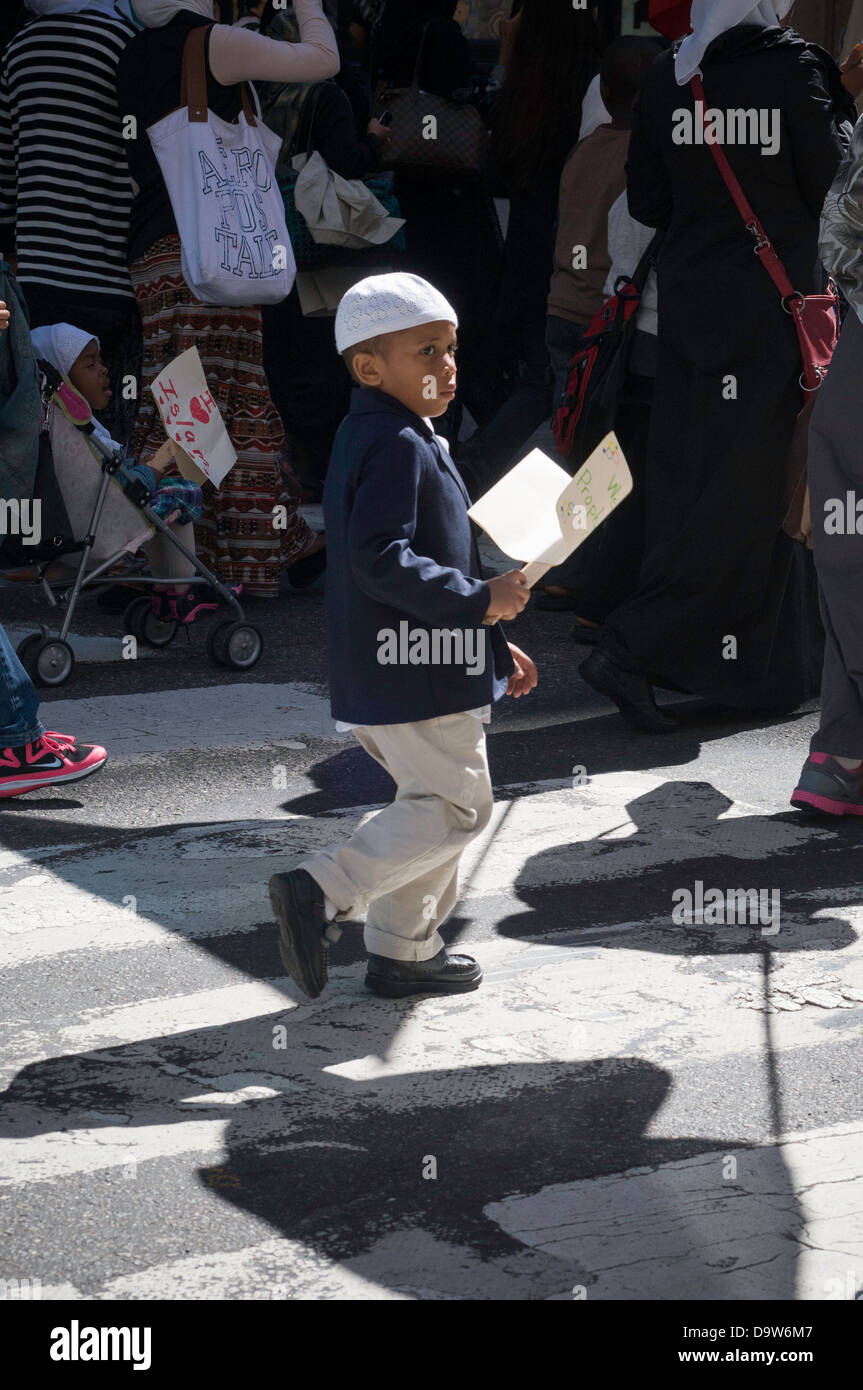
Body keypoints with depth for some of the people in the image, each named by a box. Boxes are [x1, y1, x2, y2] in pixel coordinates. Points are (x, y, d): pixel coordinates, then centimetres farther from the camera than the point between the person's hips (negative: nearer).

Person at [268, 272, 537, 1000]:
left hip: (385, 667, 10)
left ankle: (404, 949, 24)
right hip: (417, 668, -10)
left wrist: (495, 644, 24)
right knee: (455, 806, -4)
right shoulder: (398, 447, -17)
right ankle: (322, 893, -10)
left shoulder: (369, 439, 17)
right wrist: (478, 600, -23)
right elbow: (380, 560, -27)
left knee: (432, 798, 19)